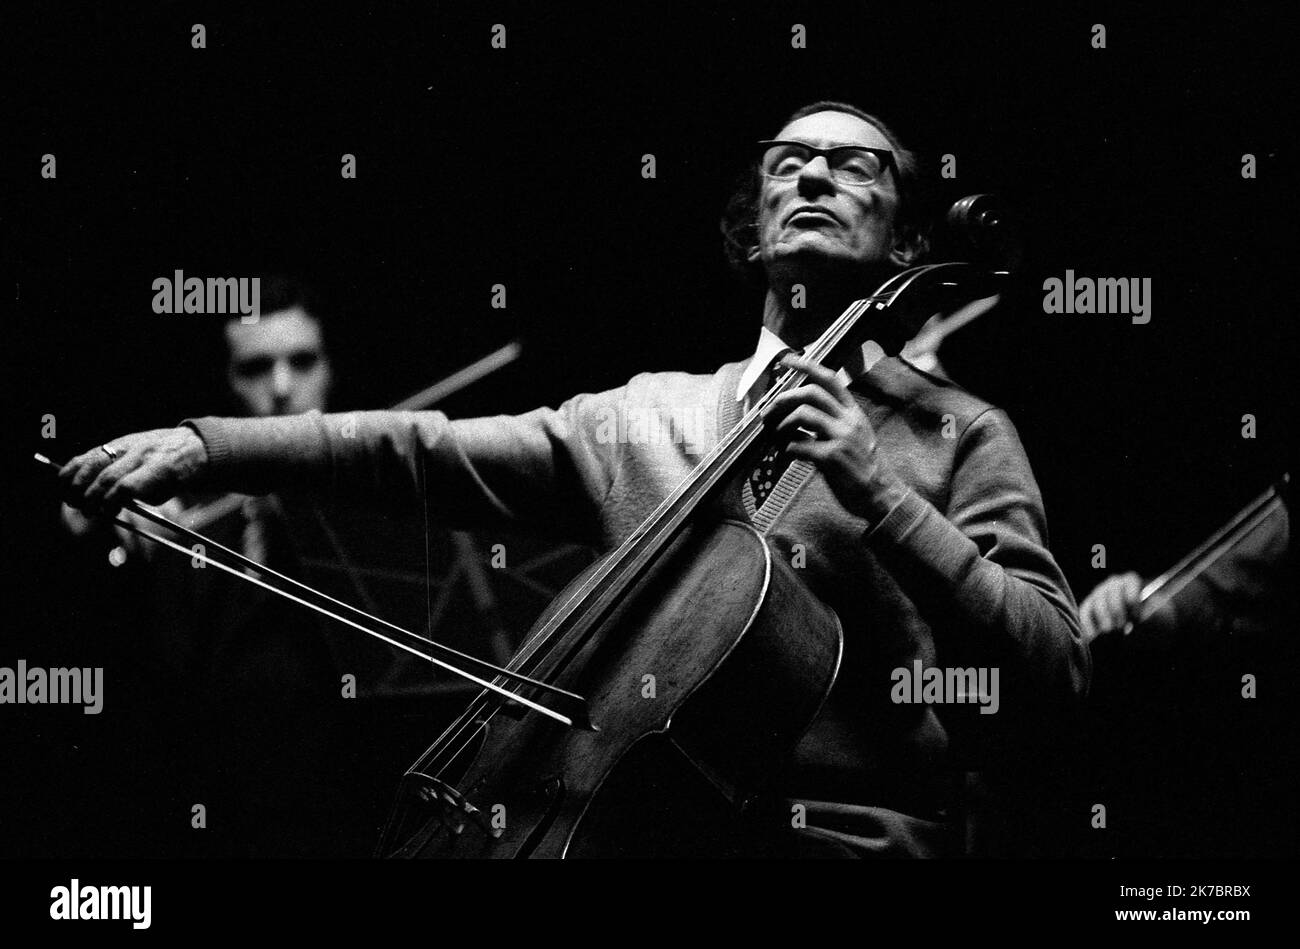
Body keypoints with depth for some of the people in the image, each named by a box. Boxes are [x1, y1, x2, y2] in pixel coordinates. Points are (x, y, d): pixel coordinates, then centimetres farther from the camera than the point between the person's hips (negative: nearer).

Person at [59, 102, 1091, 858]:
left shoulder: (960, 436, 5)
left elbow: (1052, 681, -5)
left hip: (851, 835, -4)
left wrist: (879, 490, -14)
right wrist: (205, 444, -2)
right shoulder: (646, 417, 16)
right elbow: (427, 449, 10)